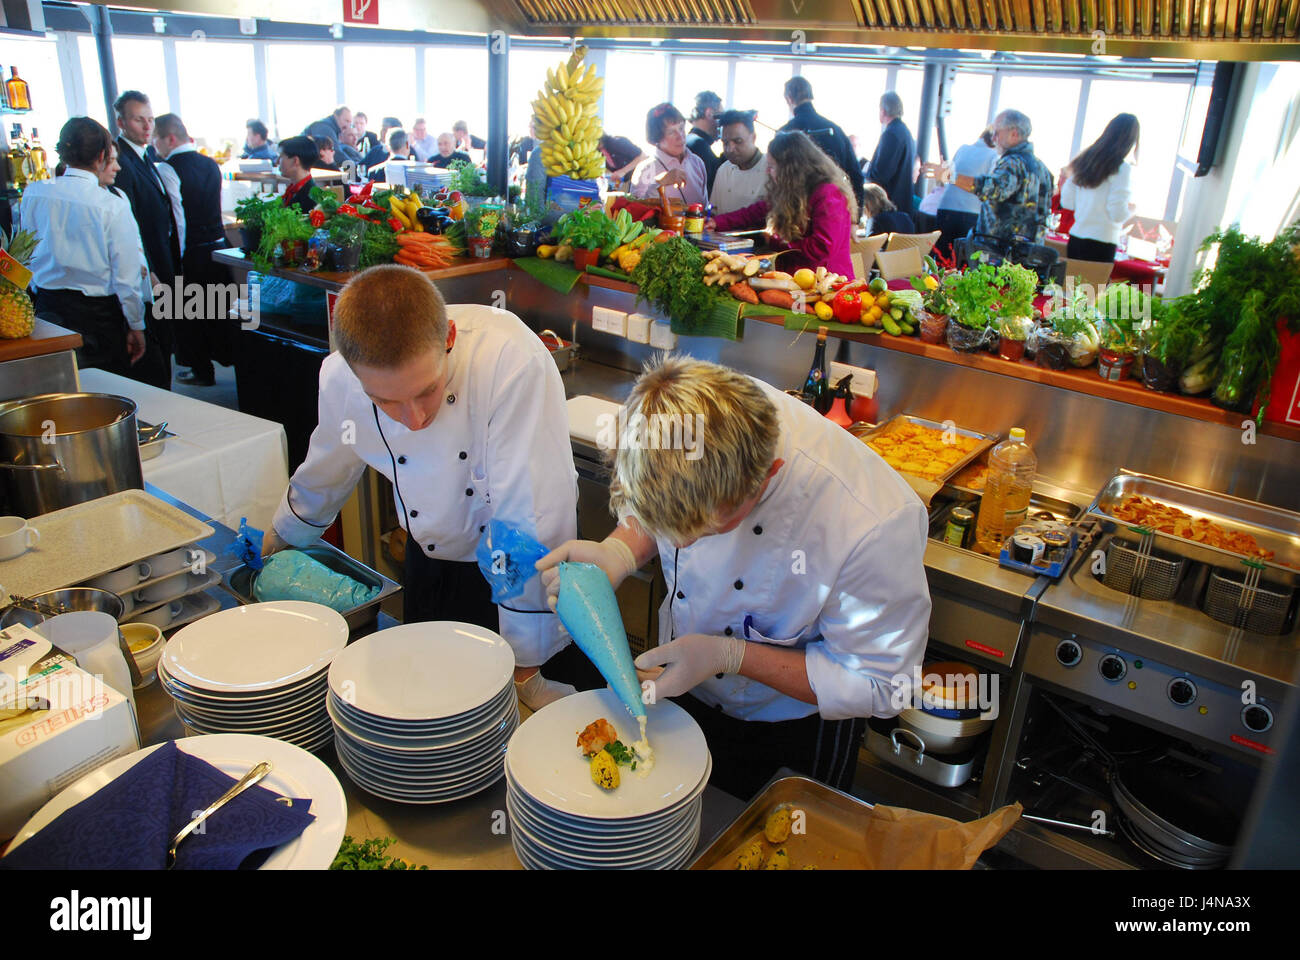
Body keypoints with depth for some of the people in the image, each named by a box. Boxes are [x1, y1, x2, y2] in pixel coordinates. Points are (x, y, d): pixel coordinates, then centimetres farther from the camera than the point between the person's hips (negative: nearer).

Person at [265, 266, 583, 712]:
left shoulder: (513, 361, -36)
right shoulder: (341, 379, -18)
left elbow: (533, 520, -34)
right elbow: (321, 478, 5)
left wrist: (526, 669, -27)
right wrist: (273, 546, 23)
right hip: (431, 563, 4)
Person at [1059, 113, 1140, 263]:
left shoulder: (1085, 160, 9)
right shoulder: (1122, 168, -10)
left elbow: (1067, 202, 10)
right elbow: (1118, 214, -14)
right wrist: (1132, 208, 6)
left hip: (1075, 239, 6)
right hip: (1101, 245, -6)